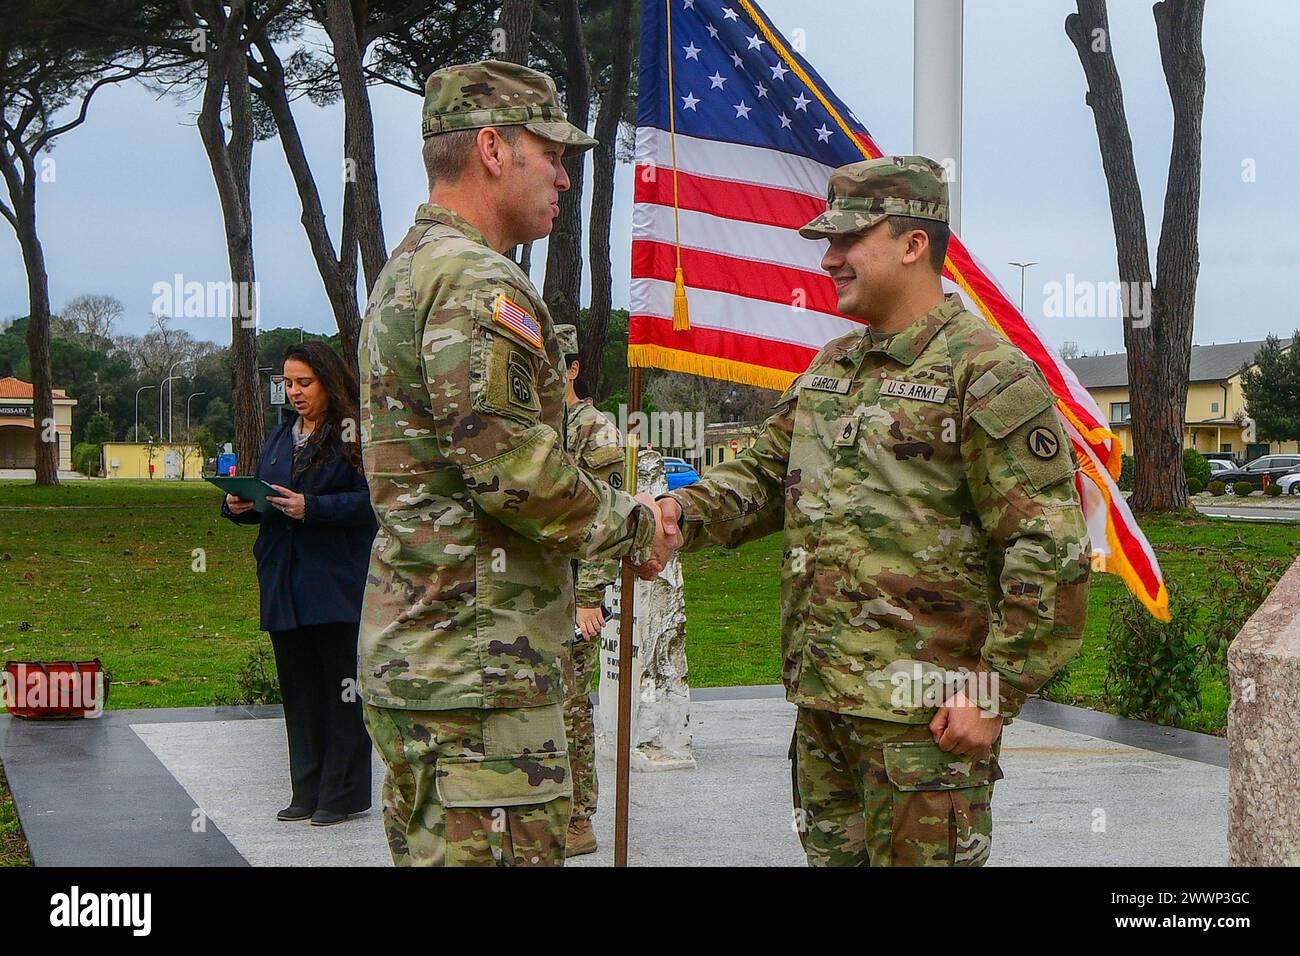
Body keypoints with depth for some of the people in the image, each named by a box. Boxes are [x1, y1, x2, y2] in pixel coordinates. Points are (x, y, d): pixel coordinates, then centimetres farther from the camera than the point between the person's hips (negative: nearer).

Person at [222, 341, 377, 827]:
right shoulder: (280, 438, 18)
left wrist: (310, 508, -22)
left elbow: (370, 503, -15)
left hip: (338, 584, -7)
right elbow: (263, 499, 20)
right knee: (298, 687, 10)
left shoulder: (353, 435, -6)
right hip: (284, 582, 7)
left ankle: (344, 793, 5)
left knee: (341, 685, -4)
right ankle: (308, 792, 17)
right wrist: (239, 506, -1)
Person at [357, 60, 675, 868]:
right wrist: (634, 526, -5)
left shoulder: (406, 272, 19)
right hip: (477, 669, -11)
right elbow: (515, 469, -22)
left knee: (430, 848, 16)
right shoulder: (480, 284, -14)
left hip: (413, 650, 11)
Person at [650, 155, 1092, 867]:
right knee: (832, 856, 17)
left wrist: (995, 694, -17)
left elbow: (1049, 553, -15)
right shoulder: (831, 369, 16)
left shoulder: (987, 374, -11)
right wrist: (688, 511, 0)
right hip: (821, 695, 8)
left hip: (926, 710, -8)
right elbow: (765, 473, 22)